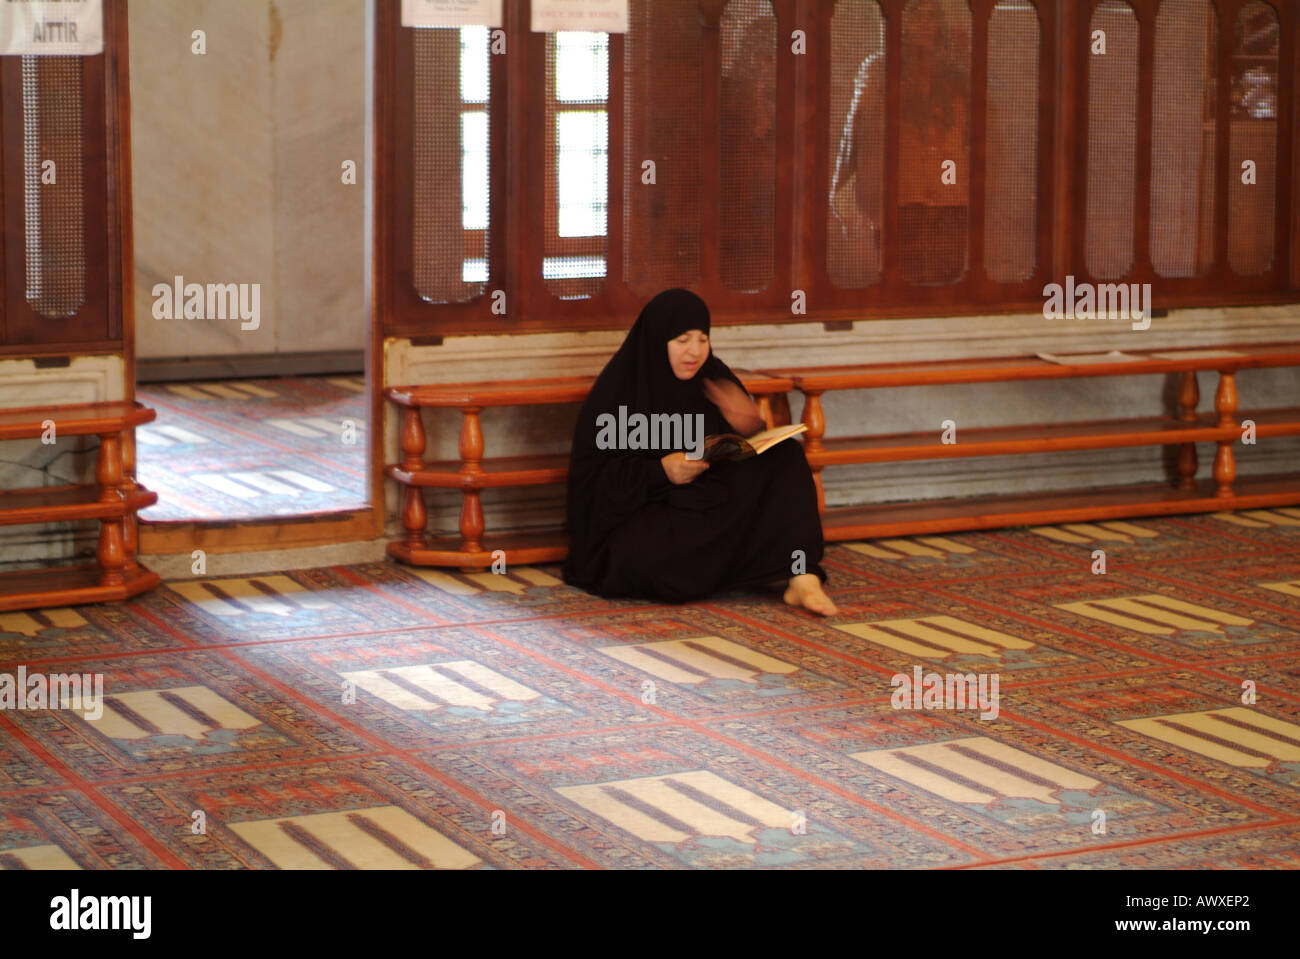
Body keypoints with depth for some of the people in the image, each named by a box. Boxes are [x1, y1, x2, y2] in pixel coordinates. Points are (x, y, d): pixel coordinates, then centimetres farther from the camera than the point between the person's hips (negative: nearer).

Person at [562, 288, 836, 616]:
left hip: (708, 507, 5)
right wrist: (660, 471, -25)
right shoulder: (619, 388, -9)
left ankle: (802, 577, -28)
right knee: (651, 561, -39)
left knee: (786, 456, -15)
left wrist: (749, 429, -14)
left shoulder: (713, 377, 5)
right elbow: (591, 473, -12)